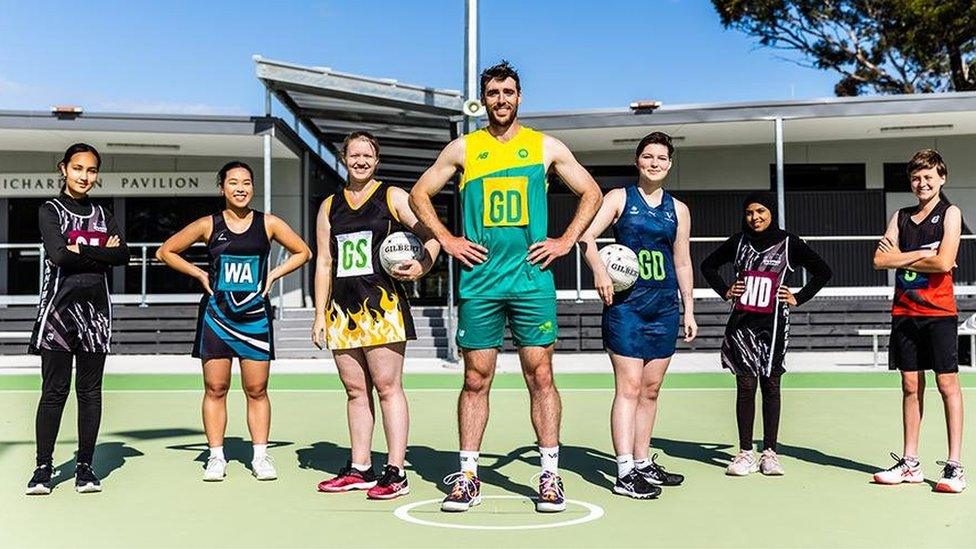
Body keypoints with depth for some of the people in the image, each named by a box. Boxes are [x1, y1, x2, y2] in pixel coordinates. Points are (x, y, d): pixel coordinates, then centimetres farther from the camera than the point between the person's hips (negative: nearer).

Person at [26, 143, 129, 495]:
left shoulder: (102, 214, 15)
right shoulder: (50, 211, 4)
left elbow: (123, 255, -1)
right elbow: (59, 255, -13)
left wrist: (81, 250, -8)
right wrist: (101, 252, -6)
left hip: (96, 310, 3)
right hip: (58, 307, -3)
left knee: (90, 391, 4)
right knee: (54, 390, -3)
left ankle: (85, 467, 10)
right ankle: (43, 468, 6)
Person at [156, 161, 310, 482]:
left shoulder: (268, 224, 3)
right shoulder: (208, 225, 1)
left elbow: (303, 252, 13)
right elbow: (165, 252, 10)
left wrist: (274, 274, 3)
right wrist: (199, 274, 2)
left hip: (256, 315, 0)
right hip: (216, 315, 0)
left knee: (257, 390, 3)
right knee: (215, 389, 3)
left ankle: (260, 456, 11)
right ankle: (216, 456, 12)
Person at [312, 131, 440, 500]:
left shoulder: (394, 198, 4)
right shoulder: (329, 206, 17)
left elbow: (431, 237, 1)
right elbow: (324, 263, 17)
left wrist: (422, 267, -19)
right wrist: (320, 315, 12)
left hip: (382, 304, -5)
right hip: (343, 307, 5)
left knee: (387, 387, -7)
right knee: (355, 390, 9)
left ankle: (395, 473, -5)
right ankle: (359, 469, 16)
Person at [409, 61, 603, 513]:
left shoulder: (546, 147, 8)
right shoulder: (463, 148, 9)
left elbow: (591, 194, 13)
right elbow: (419, 194, 14)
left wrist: (565, 241, 2)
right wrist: (447, 239, 3)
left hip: (533, 279, 0)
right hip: (479, 281, 1)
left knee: (540, 376, 0)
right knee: (476, 379, 4)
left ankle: (550, 475, 8)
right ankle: (467, 476, 12)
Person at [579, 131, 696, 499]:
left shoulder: (678, 209, 15)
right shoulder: (620, 198, 3)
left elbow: (682, 263, 17)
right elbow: (587, 235, -9)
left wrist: (689, 311, 15)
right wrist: (599, 271, -26)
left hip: (664, 308, 5)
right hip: (626, 304, -5)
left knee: (651, 389, 10)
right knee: (629, 388, -9)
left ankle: (642, 463, 22)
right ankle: (625, 473, -8)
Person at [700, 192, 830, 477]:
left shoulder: (788, 243, 2)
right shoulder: (738, 242, 7)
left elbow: (823, 272, 8)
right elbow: (708, 266, 21)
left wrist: (798, 299, 1)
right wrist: (725, 291, 9)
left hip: (773, 324, -1)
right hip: (742, 322, 1)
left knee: (770, 385, 4)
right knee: (745, 385, -2)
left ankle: (769, 453, 11)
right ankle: (745, 453, 3)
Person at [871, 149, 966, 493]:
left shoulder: (950, 213, -1)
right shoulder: (901, 217, 14)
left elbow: (944, 262, -15)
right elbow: (880, 260, 2)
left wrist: (901, 257, -4)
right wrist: (923, 255, -8)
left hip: (939, 312, -5)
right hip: (904, 311, 5)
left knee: (947, 383, -4)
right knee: (911, 386, 8)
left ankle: (954, 467, 0)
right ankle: (910, 463, 15)